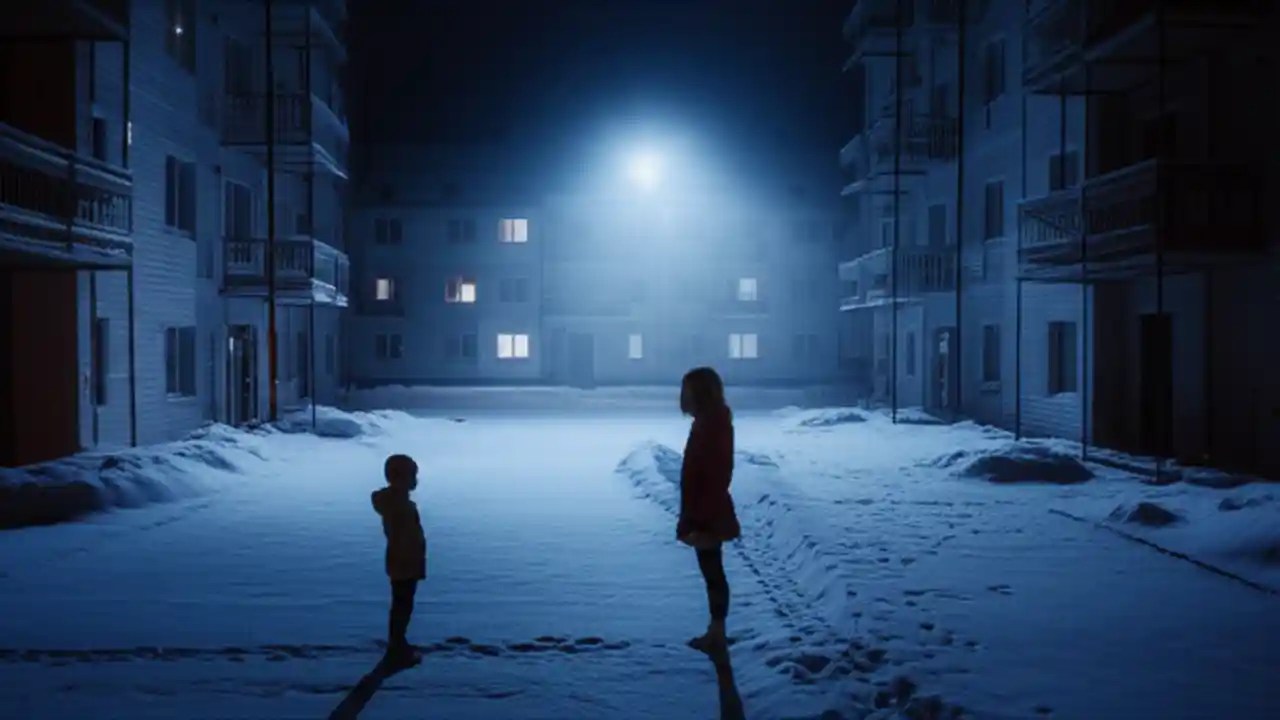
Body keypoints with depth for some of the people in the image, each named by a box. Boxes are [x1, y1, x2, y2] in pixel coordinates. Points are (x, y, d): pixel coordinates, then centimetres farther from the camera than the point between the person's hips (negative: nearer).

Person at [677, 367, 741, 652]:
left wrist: (701, 525, -23)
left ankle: (717, 635, 10)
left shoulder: (712, 428, -21)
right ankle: (715, 632, 24)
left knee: (713, 573, 0)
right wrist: (694, 521, 20)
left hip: (710, 519, -10)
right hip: (707, 515, 10)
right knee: (712, 573, 15)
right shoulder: (709, 423, 9)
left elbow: (715, 479, -23)